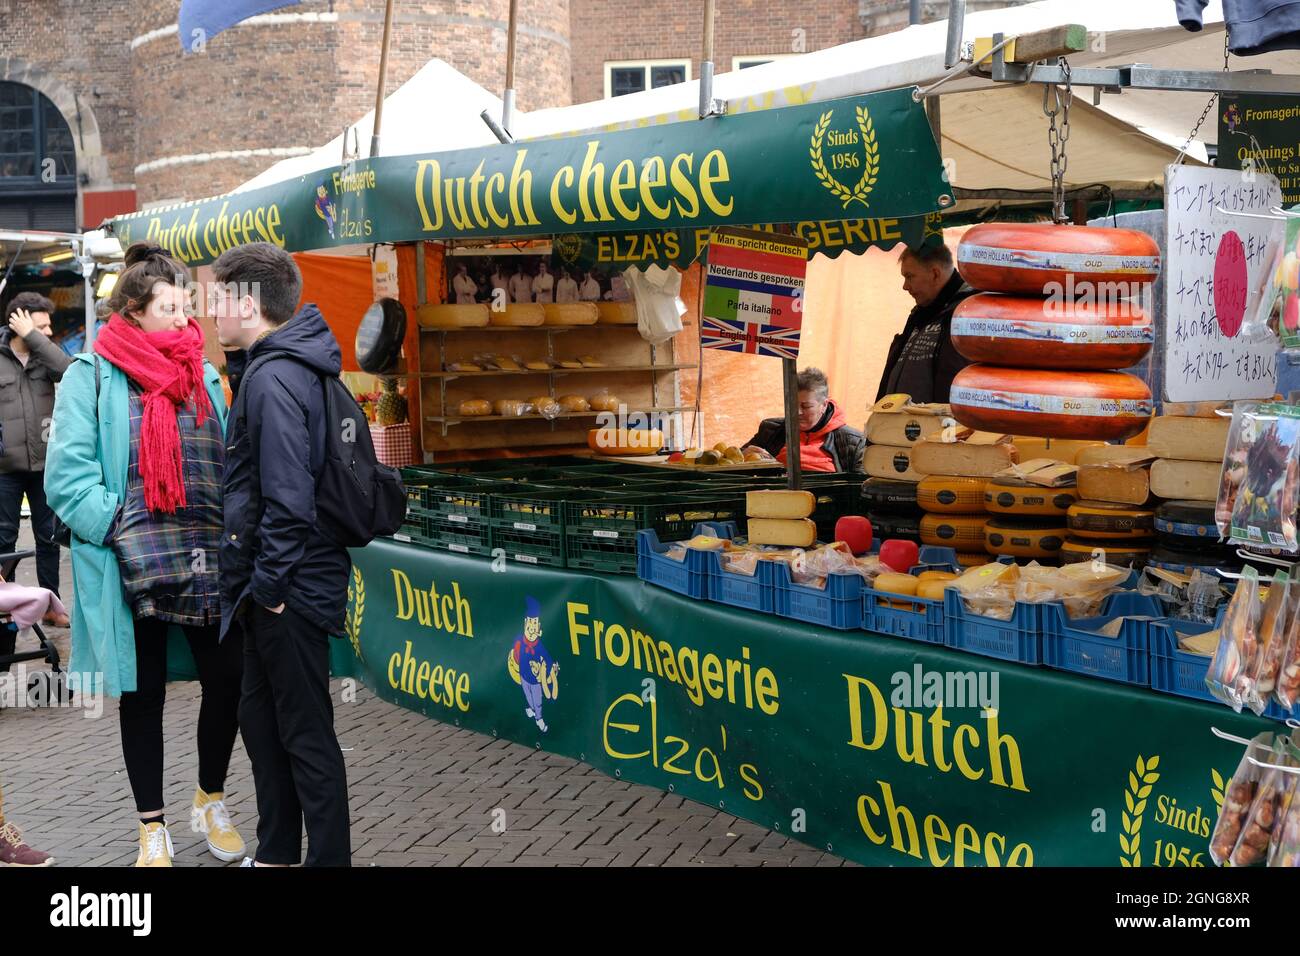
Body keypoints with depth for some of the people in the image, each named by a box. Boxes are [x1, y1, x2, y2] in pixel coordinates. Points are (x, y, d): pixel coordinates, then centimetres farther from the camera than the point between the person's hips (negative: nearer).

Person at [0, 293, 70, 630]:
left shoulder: (45, 354, 4)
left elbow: (69, 369, -16)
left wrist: (32, 336, -15)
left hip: (45, 463, 3)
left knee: (48, 537, 10)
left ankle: (51, 605, 19)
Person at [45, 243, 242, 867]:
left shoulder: (203, 377, 11)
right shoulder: (94, 376, -5)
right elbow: (67, 475, -11)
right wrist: (124, 533, -17)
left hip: (208, 564, 4)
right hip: (135, 570, -4)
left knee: (228, 678, 4)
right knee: (143, 694, 9)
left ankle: (211, 802, 29)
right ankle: (153, 830, 23)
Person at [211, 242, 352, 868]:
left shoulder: (273, 379, -20)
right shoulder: (269, 367, 12)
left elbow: (288, 499, -26)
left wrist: (269, 583, -19)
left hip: (290, 589, -11)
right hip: (273, 584, 11)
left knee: (306, 735, 0)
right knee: (261, 719, 20)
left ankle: (328, 857, 12)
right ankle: (276, 853, 34)